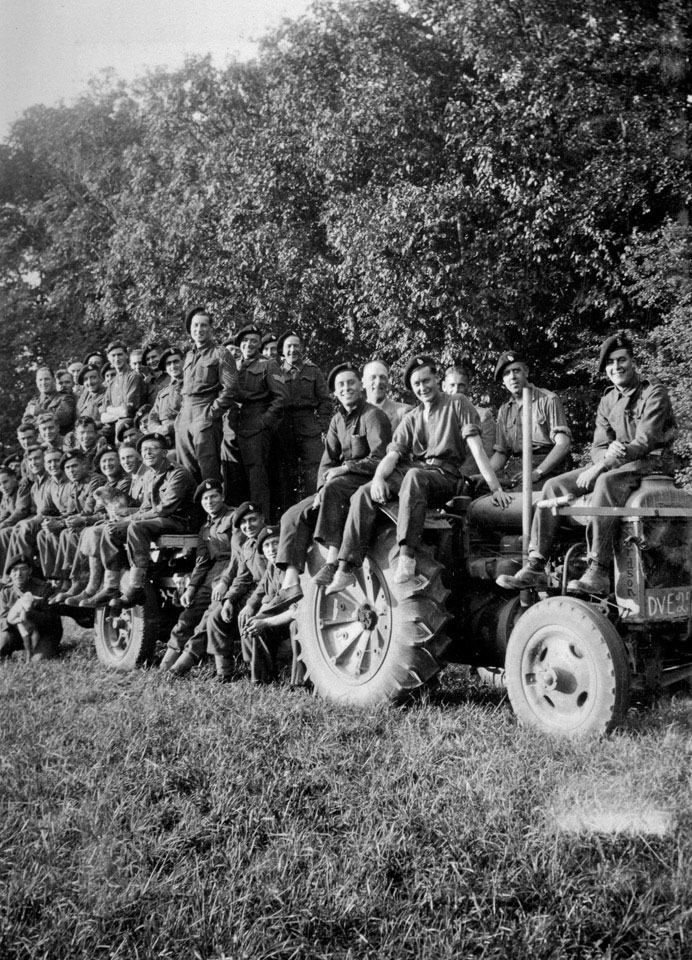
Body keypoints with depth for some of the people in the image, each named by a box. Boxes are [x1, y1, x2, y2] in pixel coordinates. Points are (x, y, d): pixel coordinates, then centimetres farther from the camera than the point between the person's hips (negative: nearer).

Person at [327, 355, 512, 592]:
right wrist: (378, 478, -15)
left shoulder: (458, 406, 7)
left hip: (445, 476, -5)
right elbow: (392, 455, 9)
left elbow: (476, 449, -4)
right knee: (364, 494, -20)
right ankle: (347, 568, -25)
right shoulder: (411, 419, 20)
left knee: (413, 475, -40)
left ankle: (407, 556, -49)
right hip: (410, 473, 5)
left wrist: (496, 488, -13)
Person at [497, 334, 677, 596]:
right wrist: (608, 452, -17)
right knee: (555, 485, -10)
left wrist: (603, 465, -25)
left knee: (607, 482, -39)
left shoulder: (654, 392, -8)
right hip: (615, 463, 7)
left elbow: (645, 441, -19)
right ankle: (535, 568, -18)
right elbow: (597, 448, 9)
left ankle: (598, 573, -44)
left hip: (652, 462, -7)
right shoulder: (607, 401, 14)